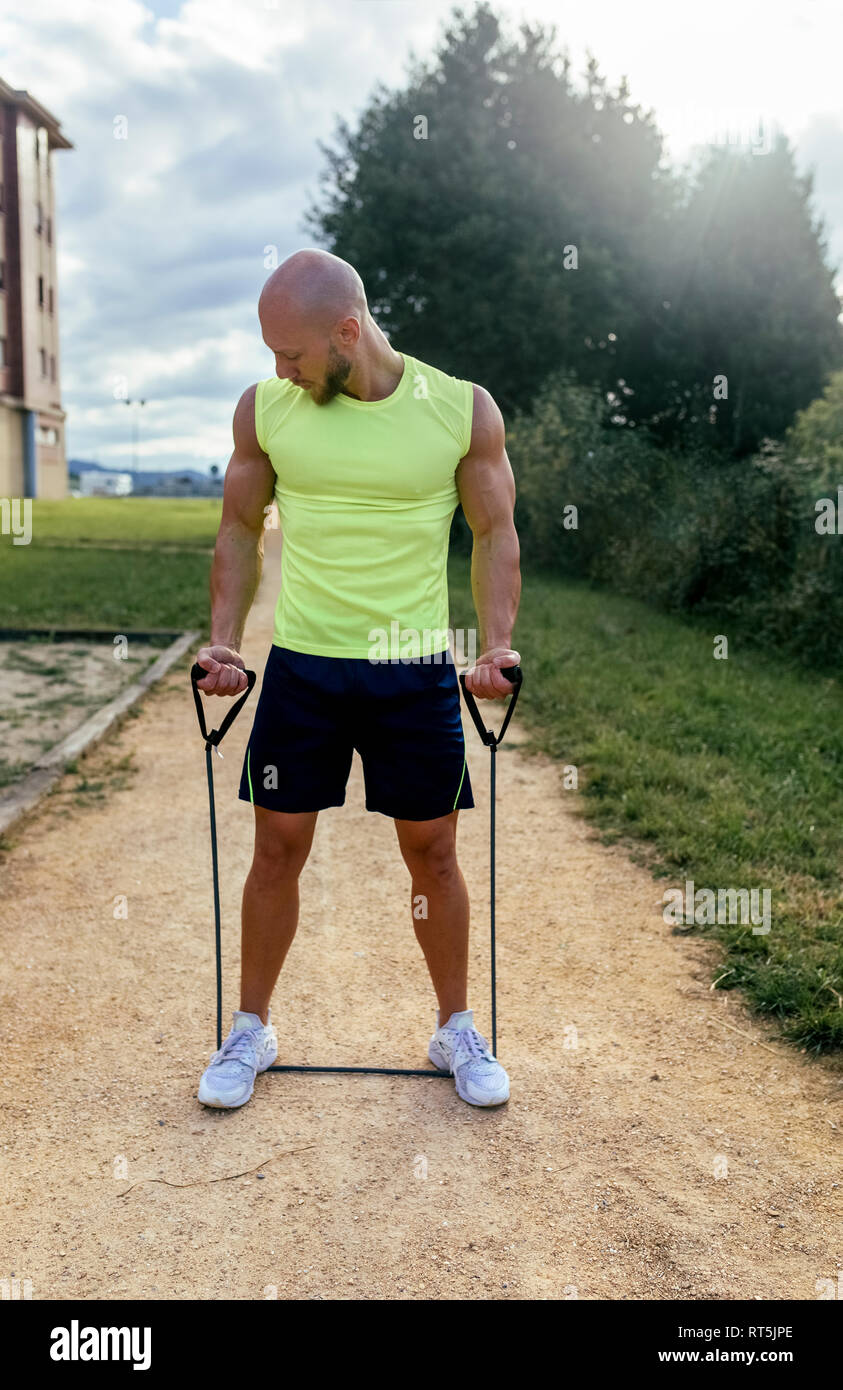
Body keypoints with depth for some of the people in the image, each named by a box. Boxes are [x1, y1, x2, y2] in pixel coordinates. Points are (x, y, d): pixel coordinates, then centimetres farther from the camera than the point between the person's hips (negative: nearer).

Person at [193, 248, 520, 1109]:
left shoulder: (462, 410, -3)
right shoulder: (264, 408, 1)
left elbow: (495, 533, 2)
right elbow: (240, 530, 9)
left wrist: (496, 645, -10)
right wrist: (223, 641, -2)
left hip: (416, 669, -1)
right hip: (301, 665, 1)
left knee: (431, 851, 7)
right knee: (278, 848, 7)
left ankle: (456, 1029, 28)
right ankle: (251, 1031, 27)